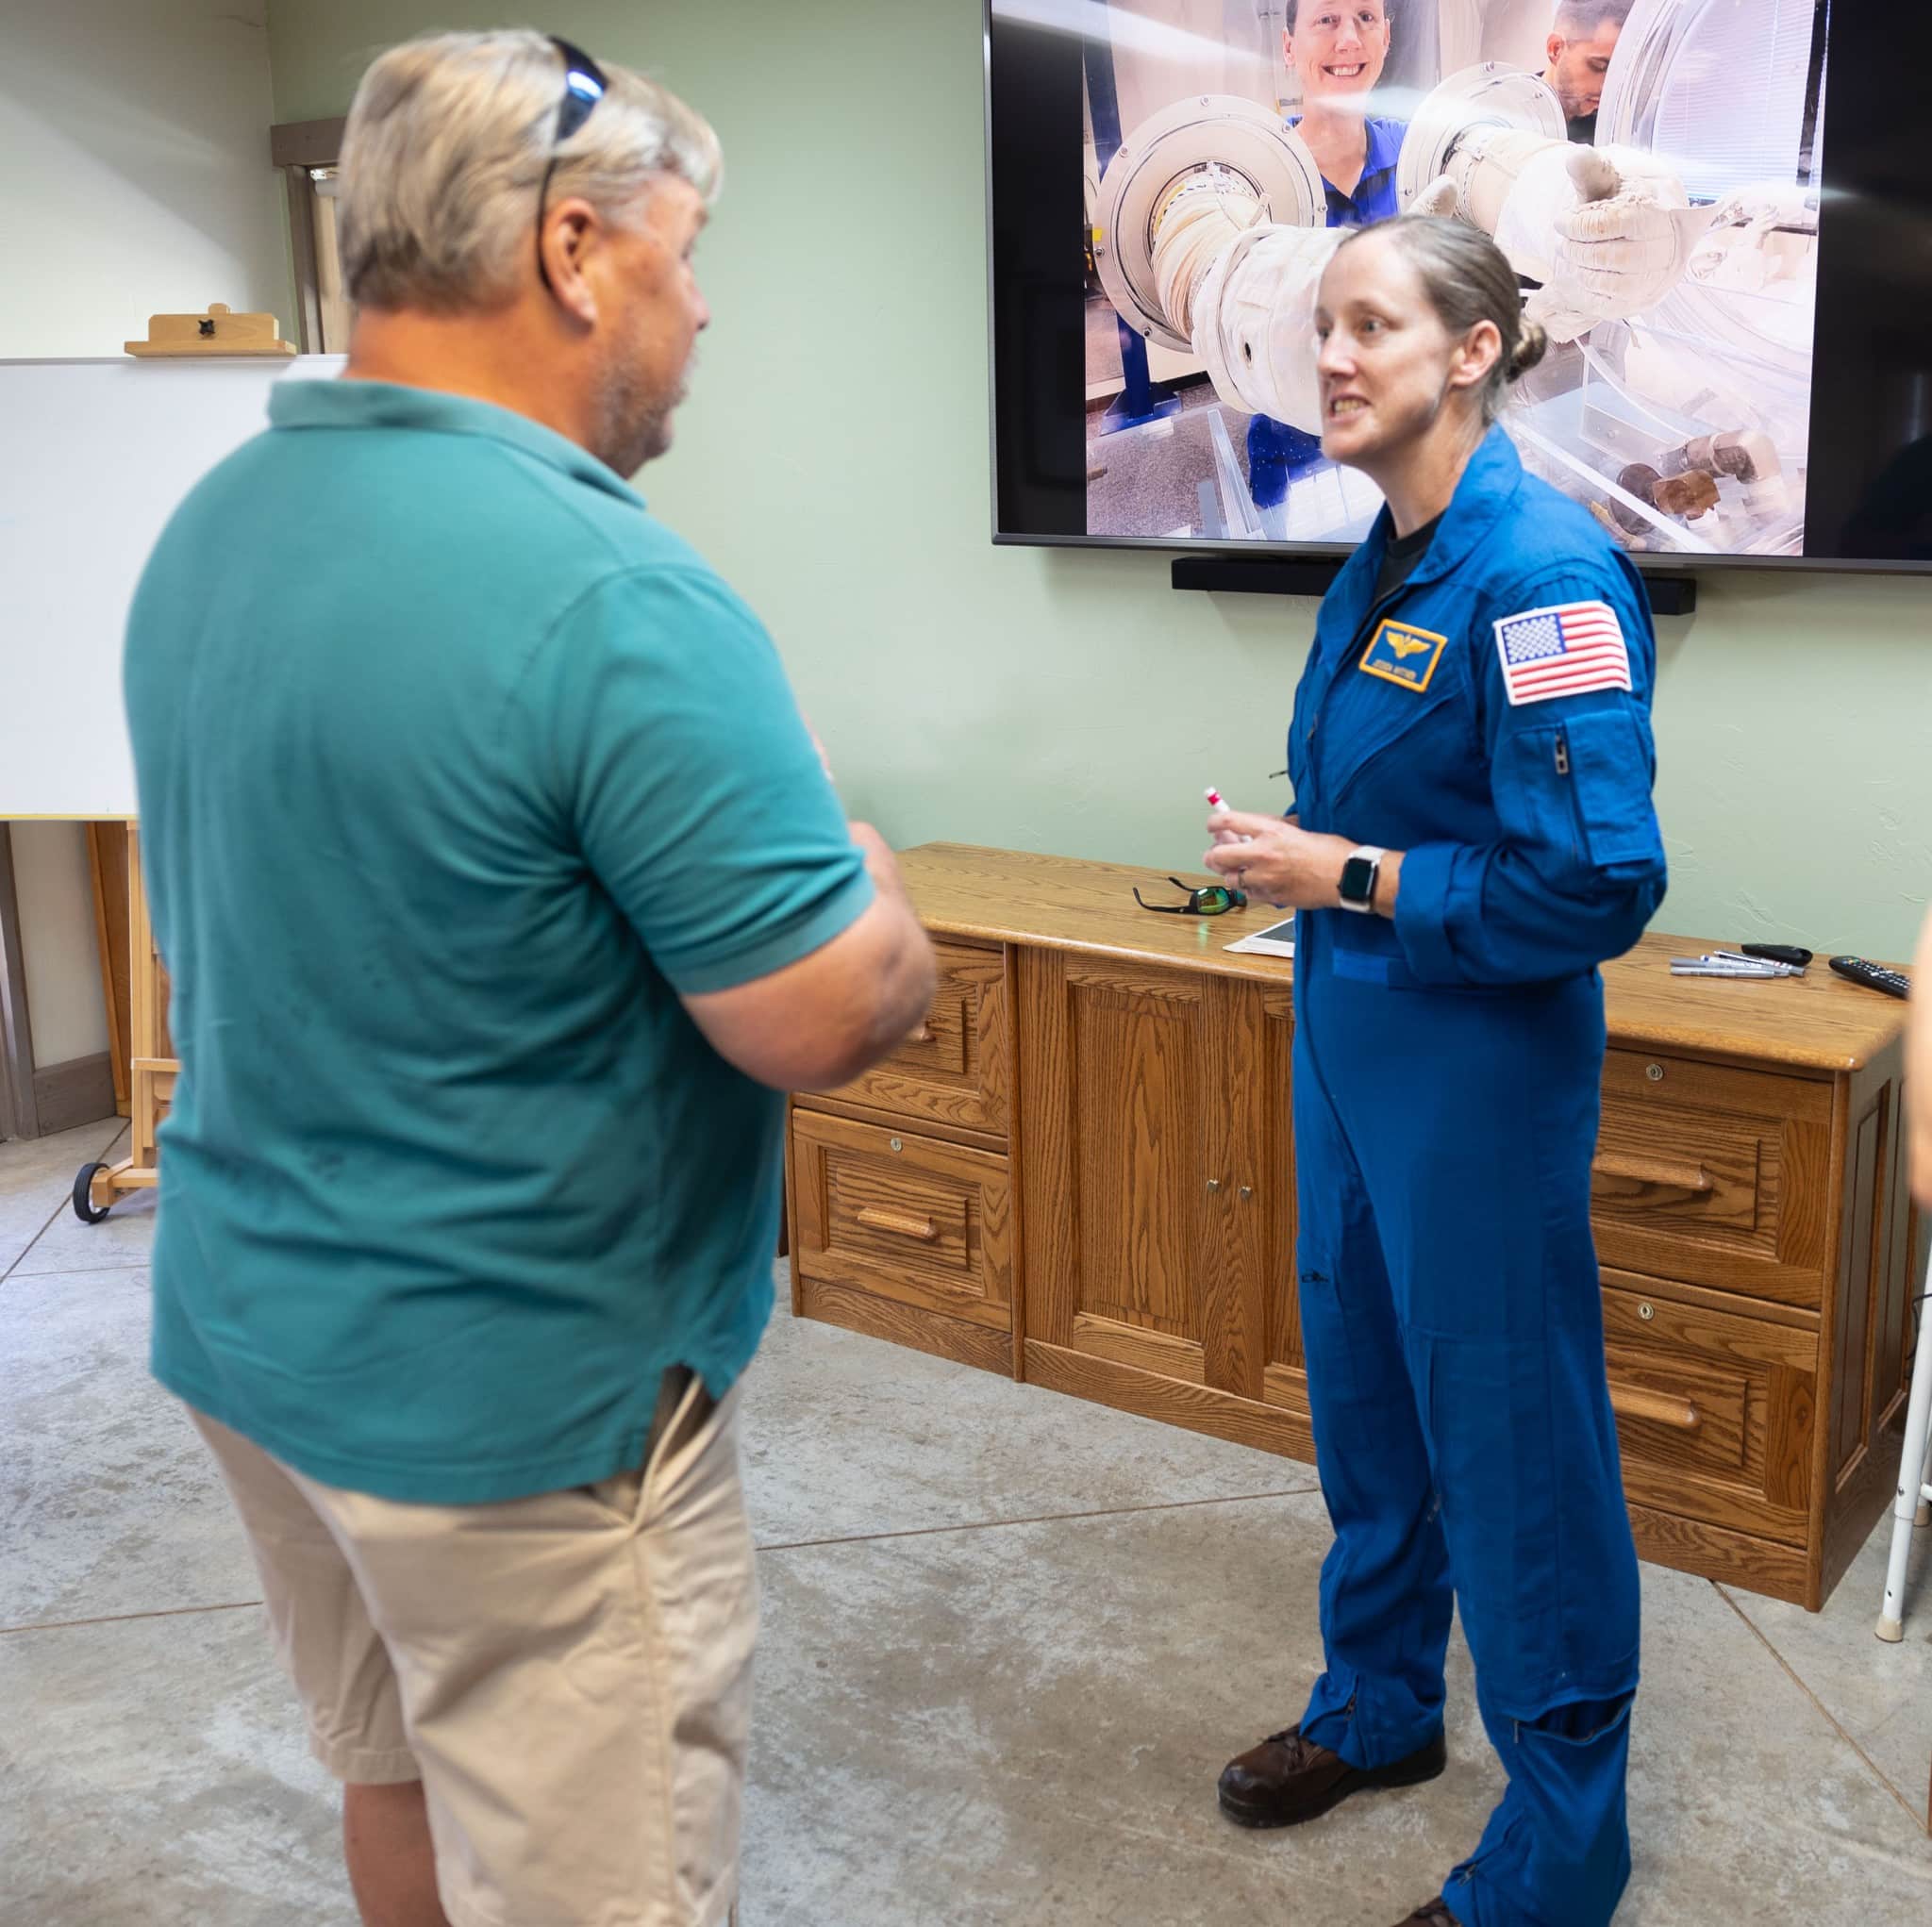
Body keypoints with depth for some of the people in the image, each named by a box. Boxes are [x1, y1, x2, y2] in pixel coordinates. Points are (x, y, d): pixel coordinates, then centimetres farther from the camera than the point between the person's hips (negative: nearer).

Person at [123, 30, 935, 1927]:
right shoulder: (617, 599, -25)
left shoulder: (205, 528, 2)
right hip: (515, 1394, -8)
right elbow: (826, 1022, -23)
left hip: (246, 1325, 8)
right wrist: (860, 863, -1)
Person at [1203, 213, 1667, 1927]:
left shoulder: (1543, 575, -20)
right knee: (1363, 1387, 21)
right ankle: (1379, 1705, 44)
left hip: (1480, 1072, -9)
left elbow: (1597, 884, -25)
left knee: (1509, 1435, 5)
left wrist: (1349, 877, -20)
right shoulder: (1378, 567, 7)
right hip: (1353, 1040, 9)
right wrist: (1290, 856, 3)